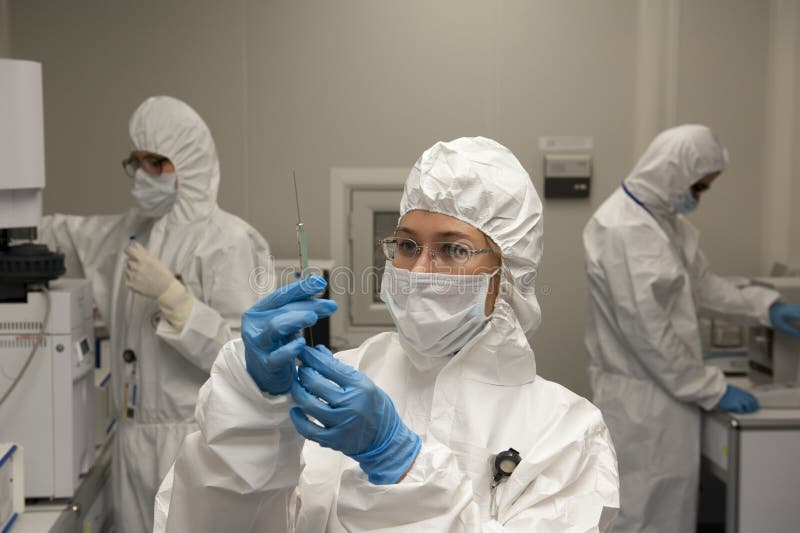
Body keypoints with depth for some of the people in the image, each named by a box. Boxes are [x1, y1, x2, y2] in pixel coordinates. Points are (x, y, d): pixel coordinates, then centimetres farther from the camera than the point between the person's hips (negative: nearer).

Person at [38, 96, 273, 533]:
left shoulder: (227, 242, -12)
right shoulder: (128, 232, 10)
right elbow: (58, 234, 25)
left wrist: (171, 295, -23)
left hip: (200, 442, -7)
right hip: (134, 439, 7)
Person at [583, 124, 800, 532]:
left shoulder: (664, 218, 7)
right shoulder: (623, 231, -24)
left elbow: (700, 282, 17)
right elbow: (647, 331, -24)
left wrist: (764, 307, 4)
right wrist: (713, 390, -17)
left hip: (664, 390, 10)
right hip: (641, 396, -9)